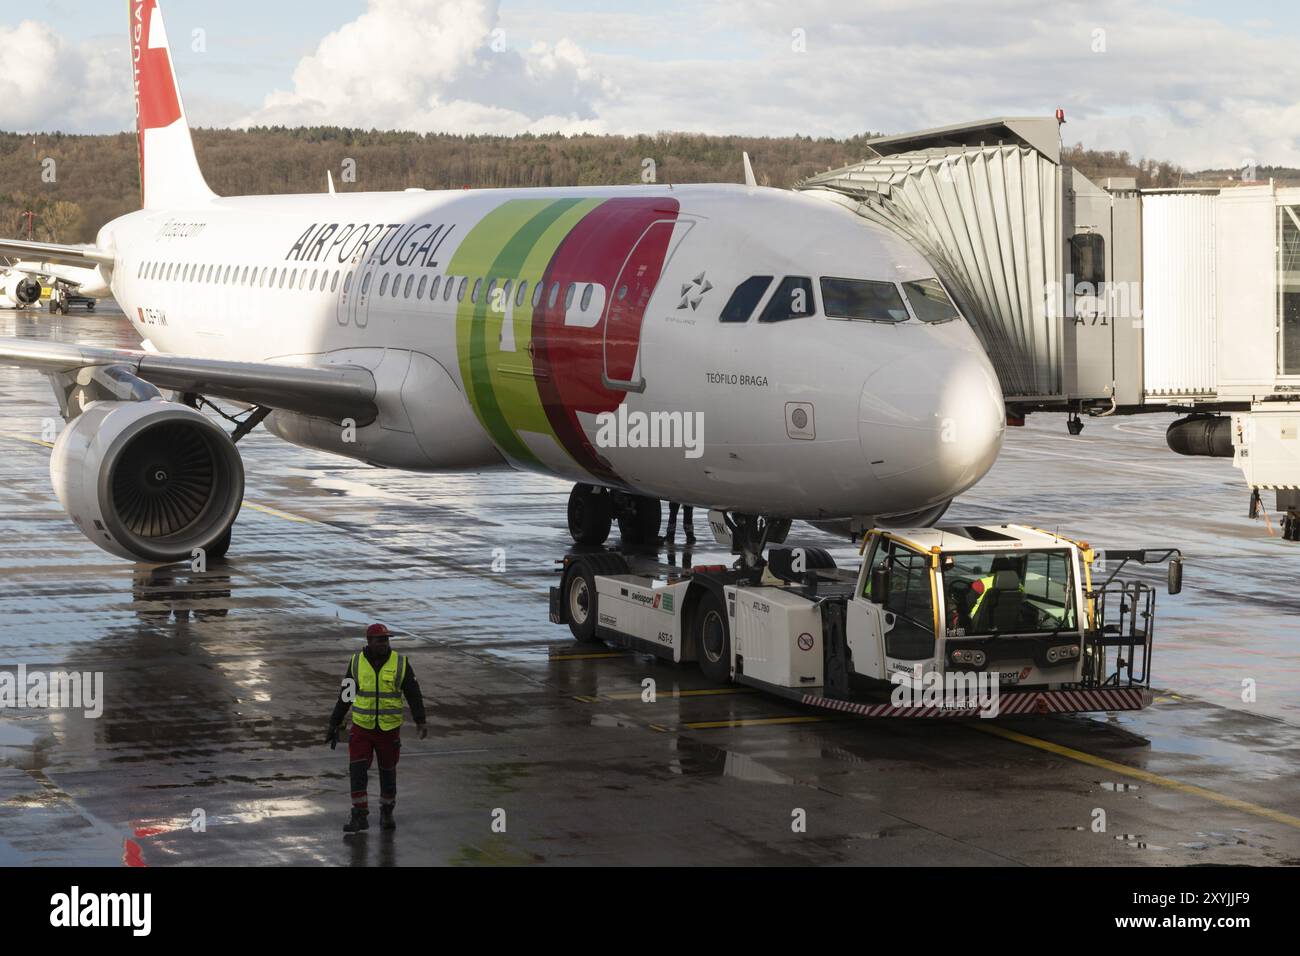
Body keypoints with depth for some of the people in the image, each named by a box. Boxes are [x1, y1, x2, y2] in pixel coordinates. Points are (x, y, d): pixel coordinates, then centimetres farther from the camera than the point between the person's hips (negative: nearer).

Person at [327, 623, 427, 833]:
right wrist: (334, 725, 4)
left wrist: (421, 722, -21)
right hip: (362, 727, 1)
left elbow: (413, 695, -10)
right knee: (358, 770, -10)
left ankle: (386, 813, 29)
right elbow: (345, 696, 3)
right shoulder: (357, 663, -5)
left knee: (387, 771, 10)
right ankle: (360, 817, -3)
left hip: (389, 728, 0)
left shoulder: (400, 663, -10)